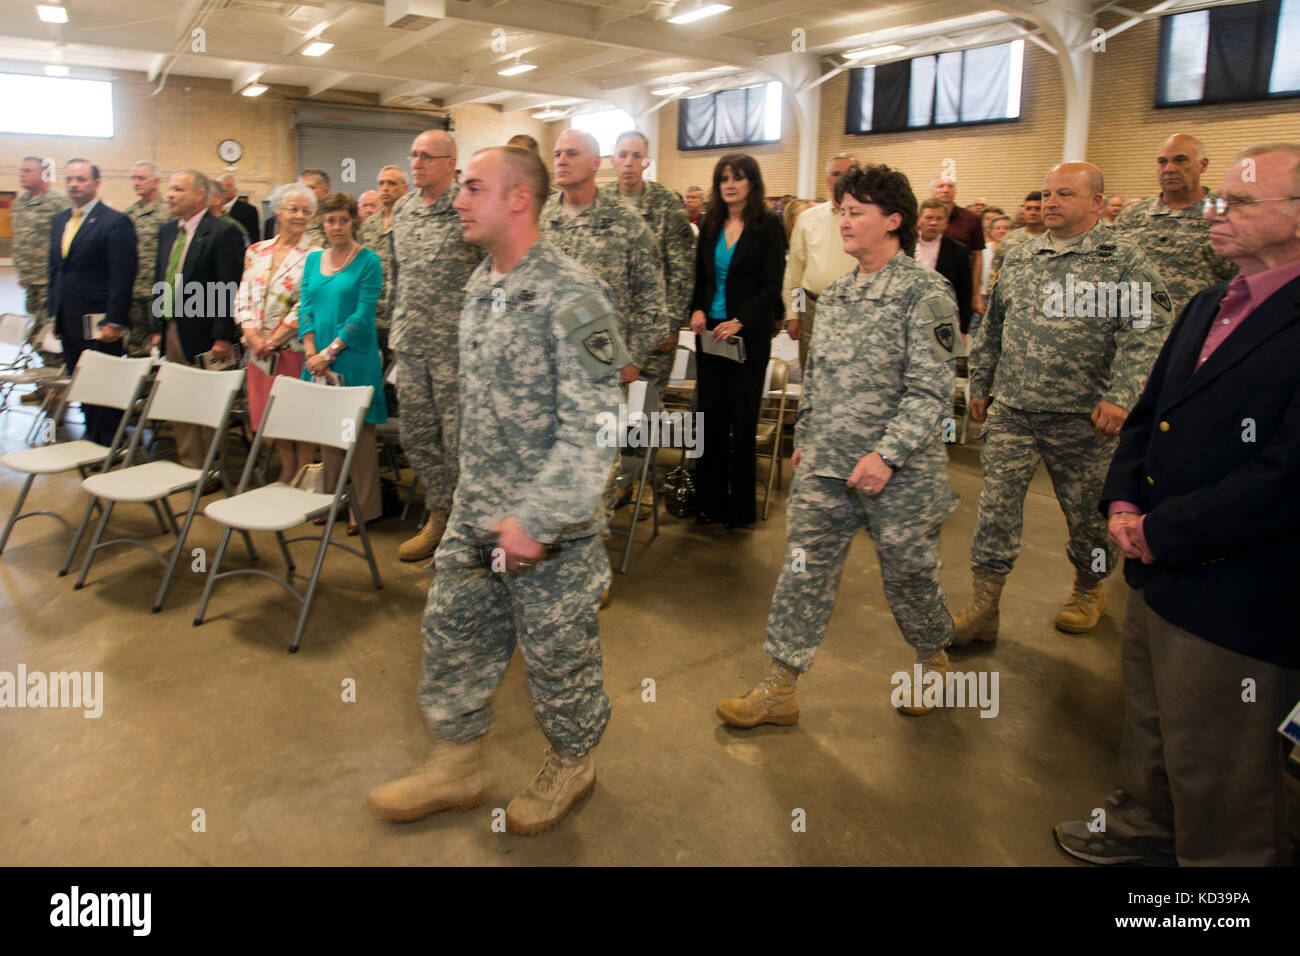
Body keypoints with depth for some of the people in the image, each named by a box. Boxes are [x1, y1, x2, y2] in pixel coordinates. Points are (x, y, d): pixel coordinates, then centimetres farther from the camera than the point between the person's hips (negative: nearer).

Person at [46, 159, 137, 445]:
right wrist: (55, 314, 15)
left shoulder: (116, 222, -9)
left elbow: (122, 277, -13)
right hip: (69, 324, 7)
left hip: (99, 323, -7)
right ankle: (91, 442, 21)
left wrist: (114, 322, -17)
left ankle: (109, 446, 10)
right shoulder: (58, 221, 15)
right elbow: (55, 270, 20)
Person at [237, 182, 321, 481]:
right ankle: (286, 475, 24)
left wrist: (274, 340, -13)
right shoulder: (256, 251, 11)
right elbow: (244, 297, 7)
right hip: (259, 349, 5)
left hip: (294, 348, -5)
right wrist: (254, 336, -8)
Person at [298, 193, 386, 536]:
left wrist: (330, 352, -15)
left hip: (354, 359, -5)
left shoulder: (368, 261, -4)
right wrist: (312, 353, -6)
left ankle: (363, 508, 7)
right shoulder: (313, 260, 13)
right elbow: (306, 309, 8)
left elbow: (363, 316, -11)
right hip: (318, 359, 5)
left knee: (358, 431, -1)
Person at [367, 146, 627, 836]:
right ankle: (455, 767, 36)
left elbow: (594, 429, -24)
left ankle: (572, 766, 36)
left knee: (557, 652, 10)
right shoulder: (480, 286, 7)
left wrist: (535, 519, -25)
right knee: (450, 636, 16)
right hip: (474, 516, 8)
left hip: (552, 528, -8)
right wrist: (476, 494, 20)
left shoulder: (572, 298, -19)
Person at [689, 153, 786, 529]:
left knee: (743, 419, 2)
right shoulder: (711, 224, 11)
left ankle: (740, 507, 12)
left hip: (749, 335, -4)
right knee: (711, 416, 5)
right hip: (709, 331, 4)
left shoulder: (768, 226, -3)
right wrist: (697, 310, -3)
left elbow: (771, 287, -8)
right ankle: (711, 501, 15)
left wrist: (739, 322, -20)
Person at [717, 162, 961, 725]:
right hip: (824, 467, 6)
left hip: (898, 472, -5)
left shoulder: (926, 293, -9)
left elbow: (931, 391, -15)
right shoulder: (836, 294, 11)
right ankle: (779, 689, 17)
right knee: (803, 572, 6)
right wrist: (803, 438, 17)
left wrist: (886, 454, -22)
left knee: (908, 573, 11)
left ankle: (933, 660, 40)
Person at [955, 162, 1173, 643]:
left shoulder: (1123, 259, -3)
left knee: (1087, 509, 11)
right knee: (996, 503, -1)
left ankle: (1088, 589, 36)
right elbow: (991, 329, 18)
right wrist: (980, 385, 16)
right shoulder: (1020, 256, 12)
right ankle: (983, 608, 6)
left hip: (1082, 416, -3)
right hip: (1011, 410, 4)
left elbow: (1145, 333, -11)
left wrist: (1120, 396, -22)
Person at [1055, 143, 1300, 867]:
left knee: (1217, 771, 10)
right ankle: (1143, 829, 50)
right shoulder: (1207, 308, 10)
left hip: (1235, 596, -9)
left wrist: (1160, 533, -18)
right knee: (1149, 726, 27)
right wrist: (1123, 502, -1)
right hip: (1159, 573, 9)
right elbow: (1148, 416, 15)